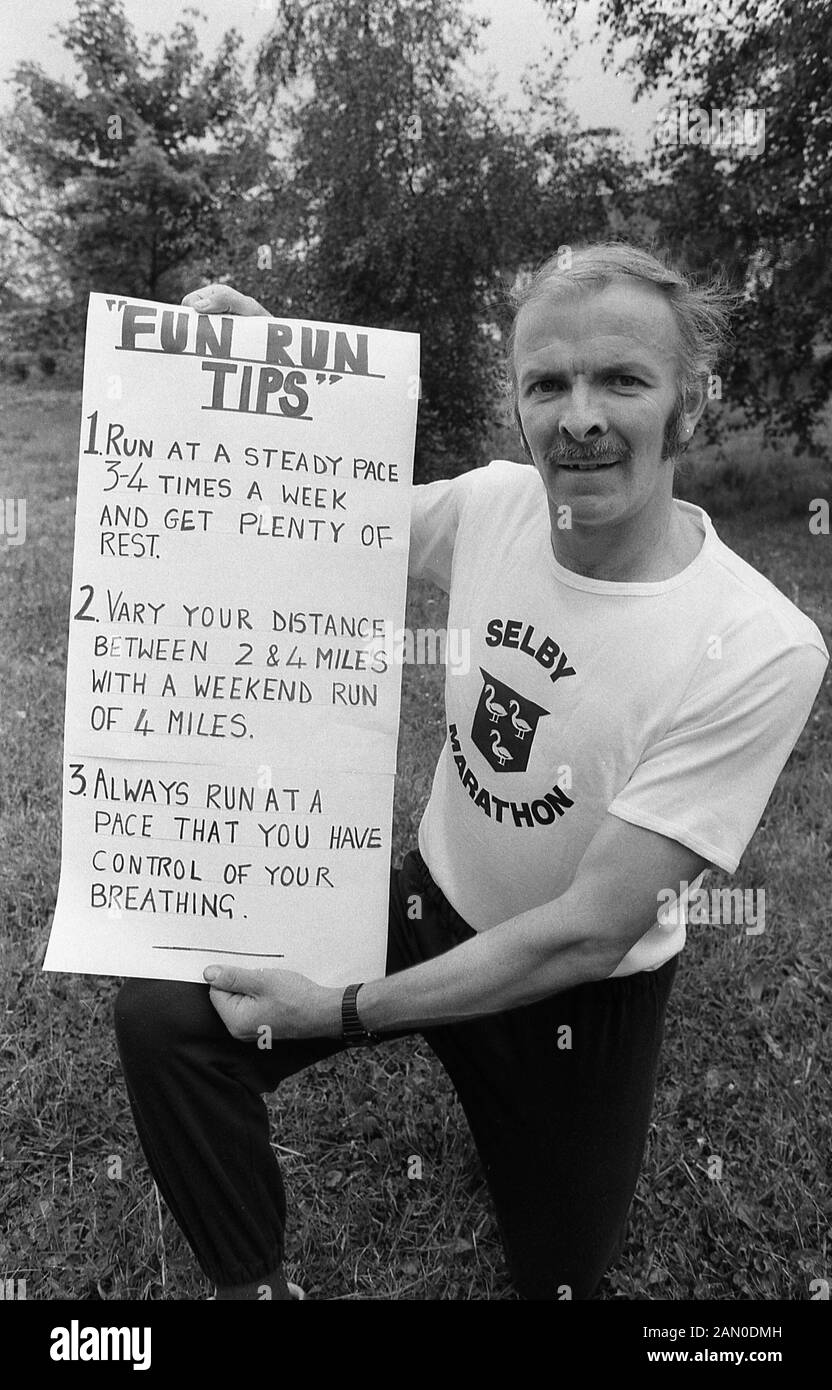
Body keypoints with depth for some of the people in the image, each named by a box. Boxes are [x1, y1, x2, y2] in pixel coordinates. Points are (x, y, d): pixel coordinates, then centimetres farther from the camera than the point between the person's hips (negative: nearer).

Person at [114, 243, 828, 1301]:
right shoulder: (496, 503, -14)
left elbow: (587, 934, -27)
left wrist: (345, 1013, -23)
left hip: (581, 996, -2)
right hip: (428, 901, 3)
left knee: (555, 1273, 19)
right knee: (161, 1016, -16)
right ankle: (255, 1285, 9)